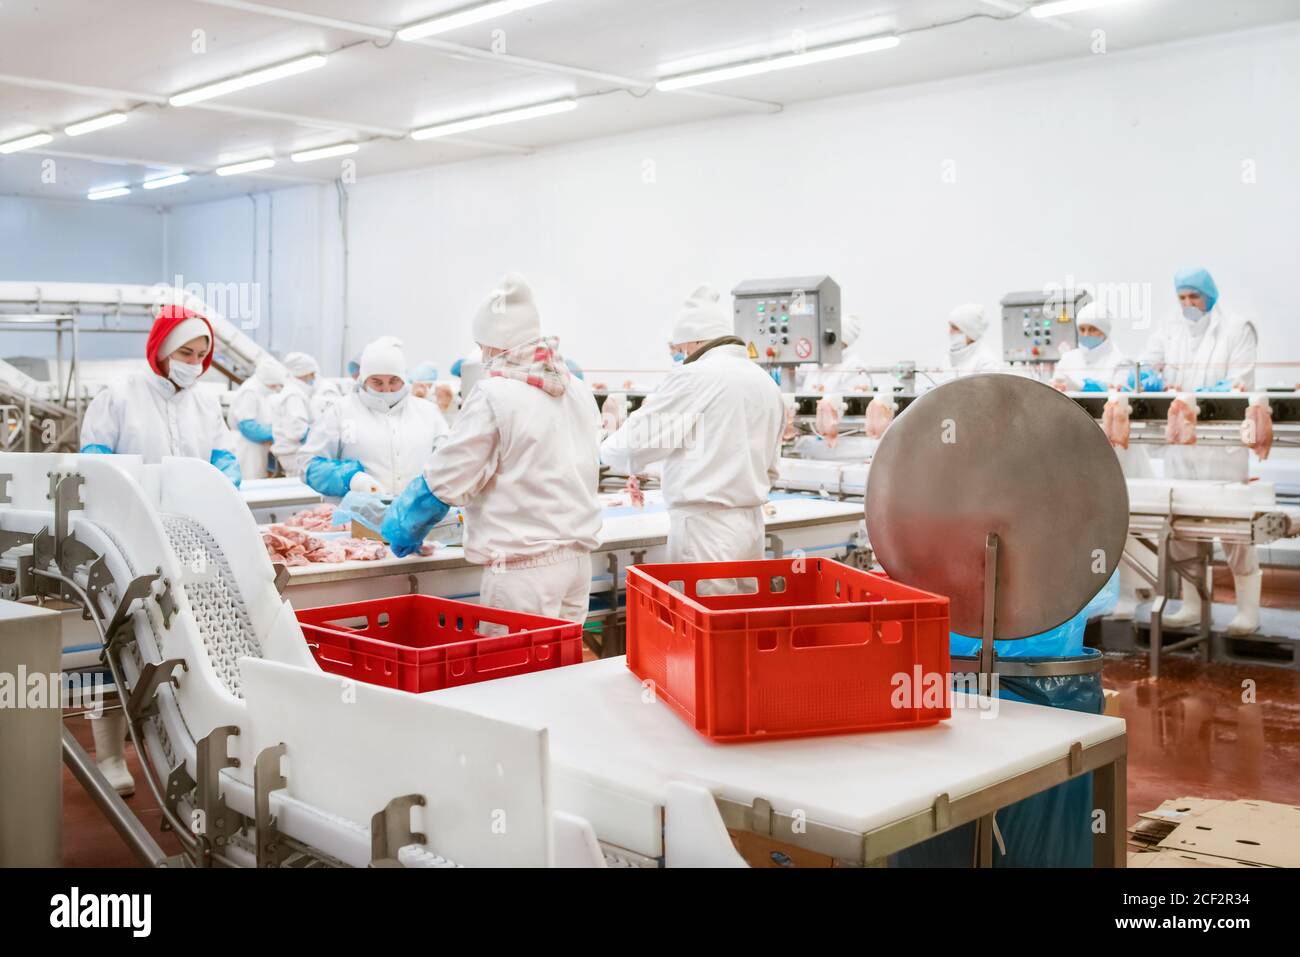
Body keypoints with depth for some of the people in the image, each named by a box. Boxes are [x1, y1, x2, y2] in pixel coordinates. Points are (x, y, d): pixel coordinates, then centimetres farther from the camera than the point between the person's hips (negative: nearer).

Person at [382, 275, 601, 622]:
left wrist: (403, 524, 9)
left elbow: (447, 478, -7)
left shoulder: (494, 395, -12)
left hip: (524, 565, -7)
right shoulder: (579, 391, 8)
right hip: (578, 556, 7)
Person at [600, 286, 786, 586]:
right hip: (751, 524, 8)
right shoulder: (767, 383, 14)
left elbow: (635, 442, -7)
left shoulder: (695, 377, -11)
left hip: (704, 526, -8)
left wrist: (607, 450, 12)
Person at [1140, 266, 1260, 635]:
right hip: (1180, 440, 5)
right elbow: (1144, 369, 5)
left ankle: (1248, 609, 5)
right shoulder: (1170, 331, 12)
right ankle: (1190, 605, 16)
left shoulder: (1237, 328, -1)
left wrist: (1194, 396, -25)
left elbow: (1240, 384, -11)